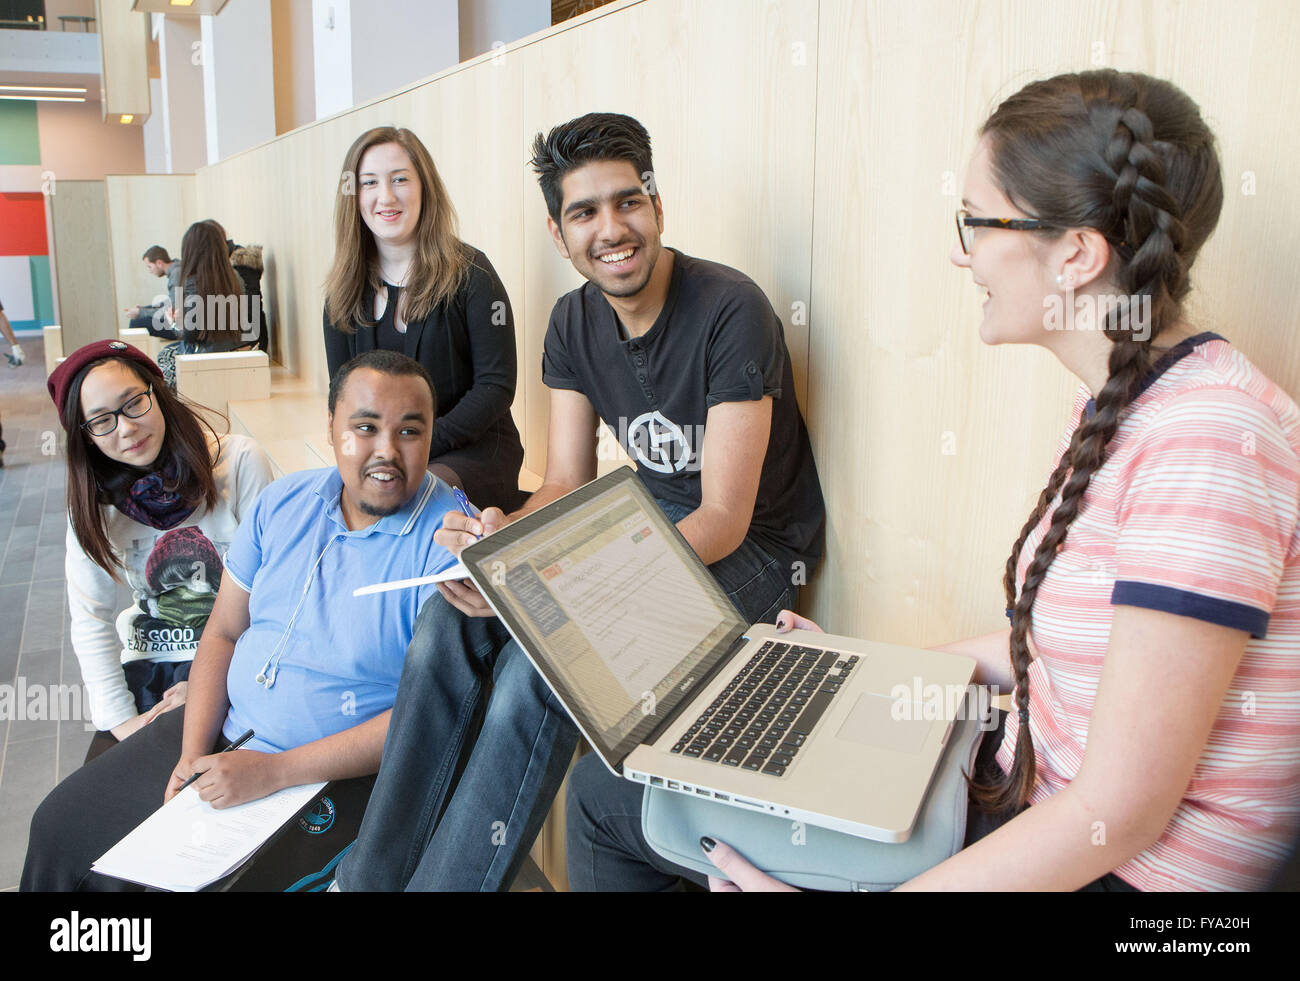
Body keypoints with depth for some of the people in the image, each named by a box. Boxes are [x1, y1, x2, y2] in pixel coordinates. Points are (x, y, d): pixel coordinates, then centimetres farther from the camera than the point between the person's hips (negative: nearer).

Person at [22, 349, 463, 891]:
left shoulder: (455, 541, -21)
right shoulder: (284, 501, 1)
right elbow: (223, 632, 6)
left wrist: (275, 771, -24)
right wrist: (192, 755, -7)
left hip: (333, 774, -6)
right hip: (221, 731, 7)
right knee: (59, 825, 12)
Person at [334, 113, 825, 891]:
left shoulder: (730, 311, -21)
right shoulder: (575, 321, 2)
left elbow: (724, 521, -24)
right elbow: (567, 486, 1)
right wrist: (501, 538, -24)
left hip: (751, 551, -6)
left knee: (540, 664, -30)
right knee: (452, 621, -12)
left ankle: (442, 880, -12)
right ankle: (370, 875, 0)